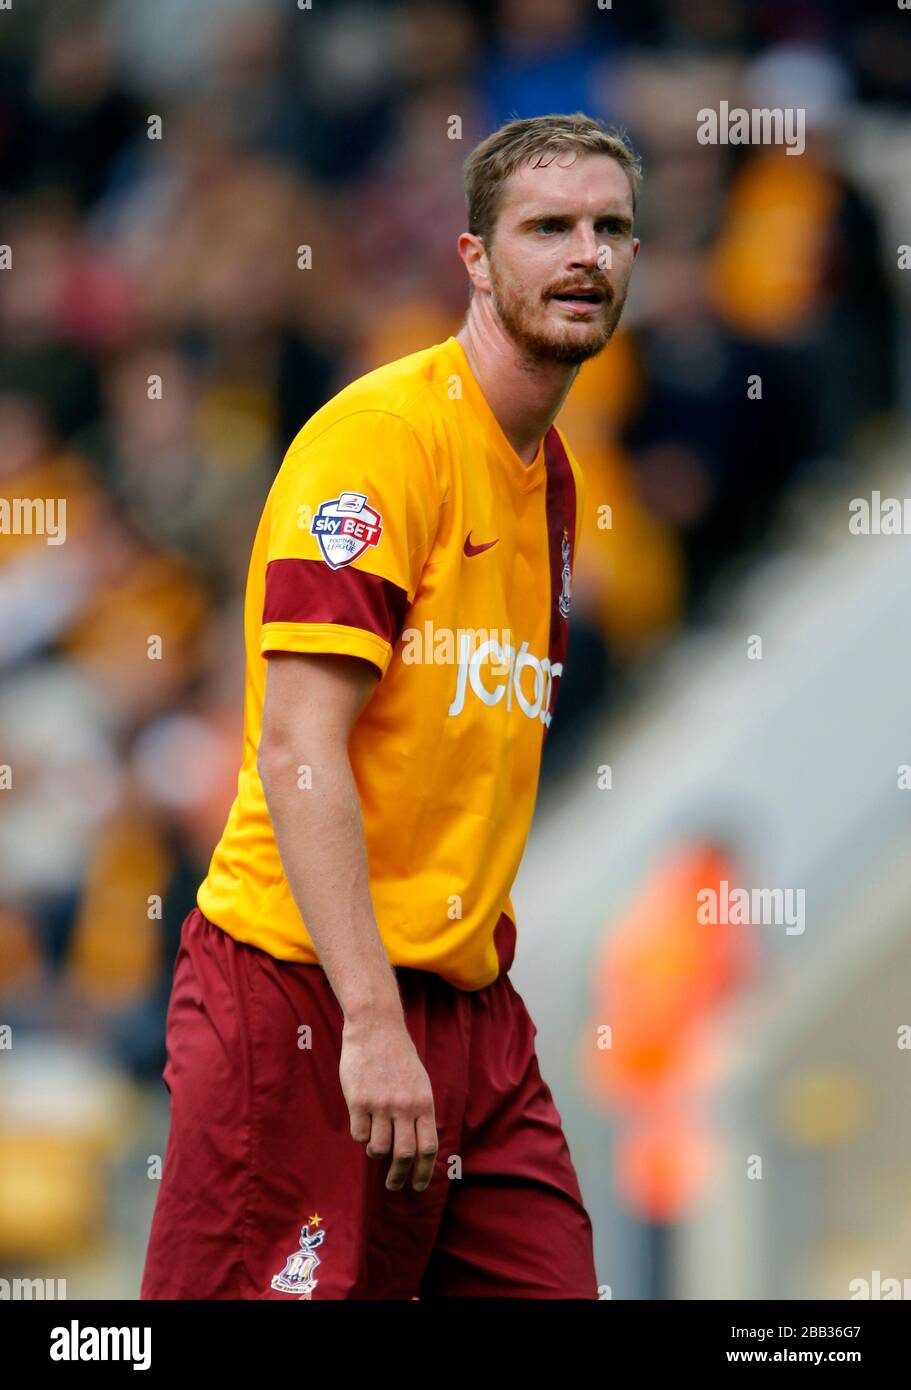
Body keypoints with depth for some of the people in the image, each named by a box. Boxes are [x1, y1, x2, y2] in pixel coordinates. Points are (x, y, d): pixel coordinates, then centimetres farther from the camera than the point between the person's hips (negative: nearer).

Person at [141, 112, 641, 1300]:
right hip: (307, 992, -8)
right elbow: (297, 747, -18)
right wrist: (371, 1020, -23)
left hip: (470, 1002, 8)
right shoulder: (384, 434, -11)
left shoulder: (553, 477, 16)